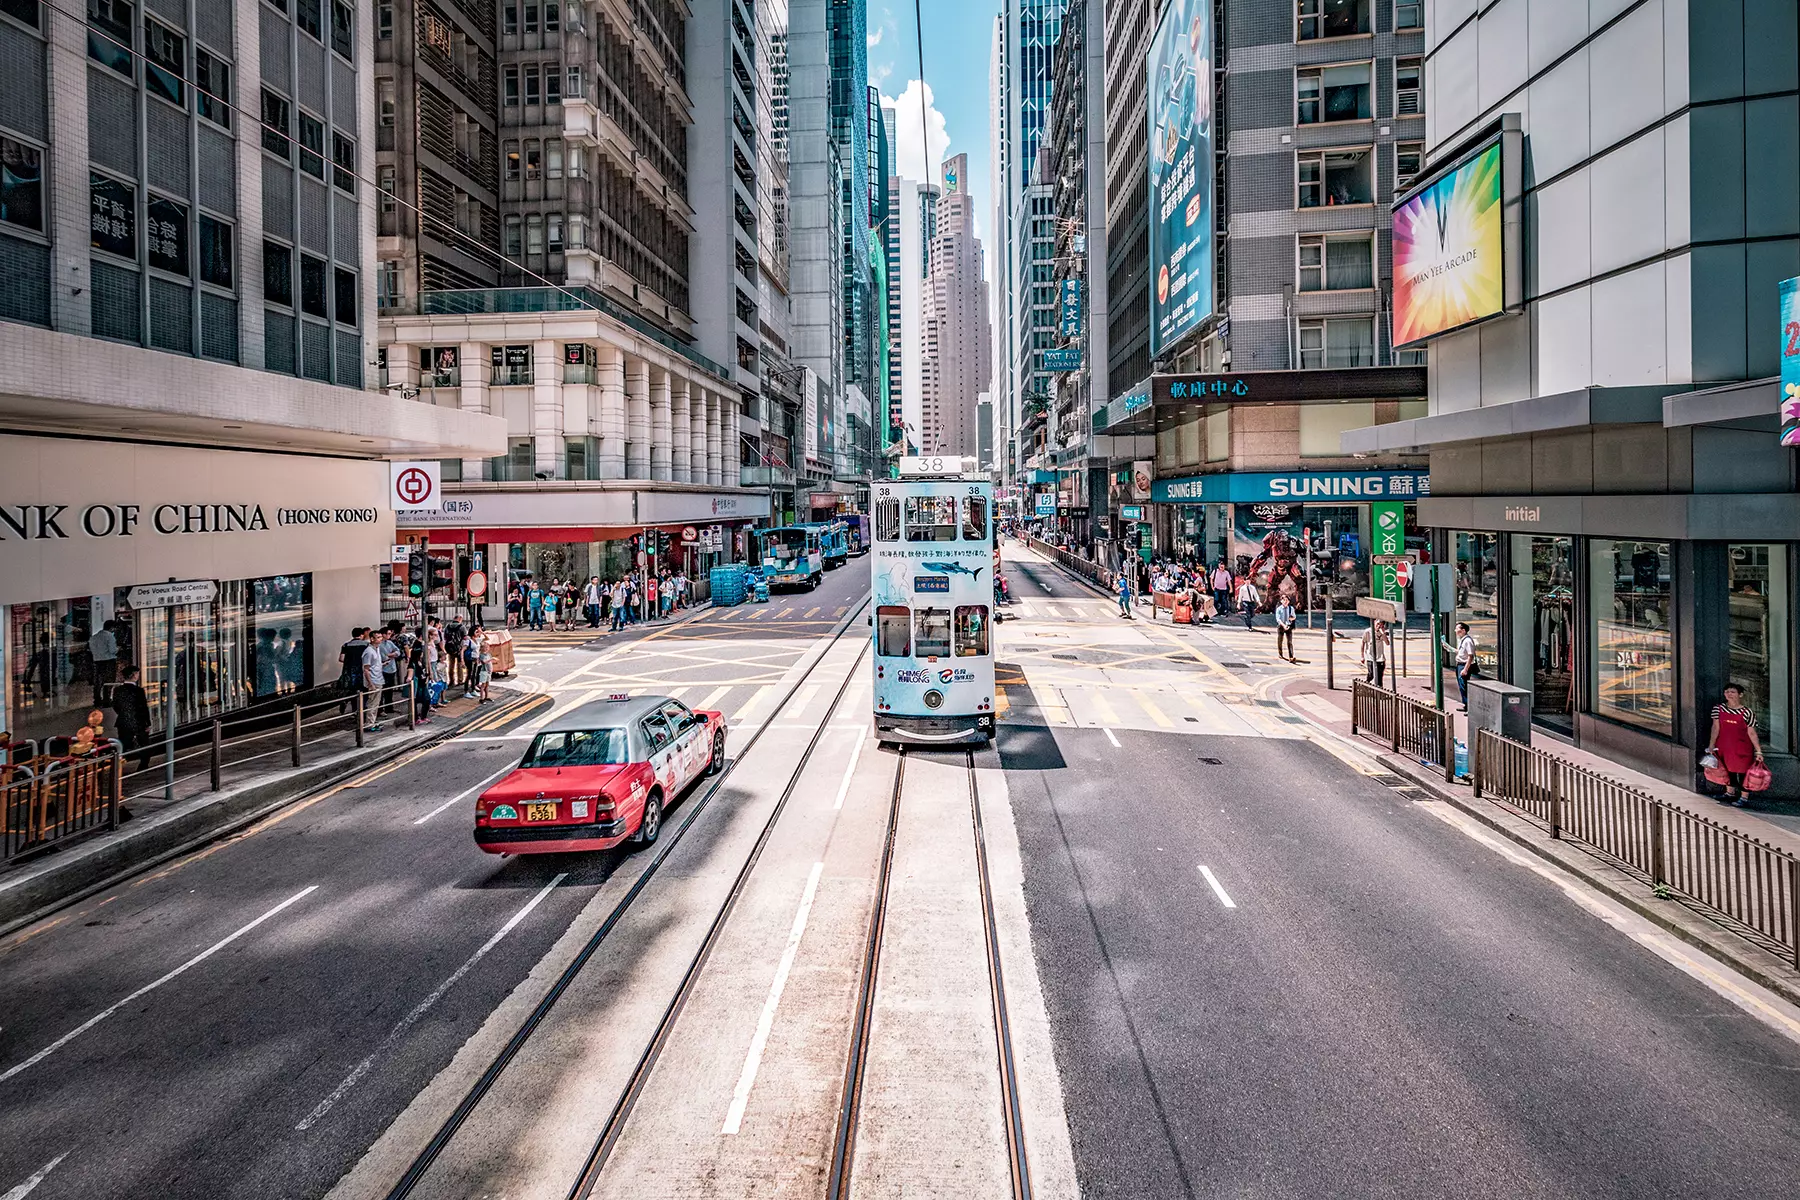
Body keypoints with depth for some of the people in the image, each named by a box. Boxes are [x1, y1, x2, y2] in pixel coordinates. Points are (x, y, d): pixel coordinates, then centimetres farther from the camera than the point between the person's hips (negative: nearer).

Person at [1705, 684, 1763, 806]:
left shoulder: (1747, 713, -12)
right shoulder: (1718, 709, -3)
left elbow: (1752, 733, -10)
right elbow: (1716, 727, -2)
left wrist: (1758, 751, -10)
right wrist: (1711, 745, -5)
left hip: (1742, 748, -4)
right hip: (1724, 746, 4)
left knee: (1742, 771, 3)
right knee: (1727, 769, 17)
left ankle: (1744, 797, 16)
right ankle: (1730, 793, 35)